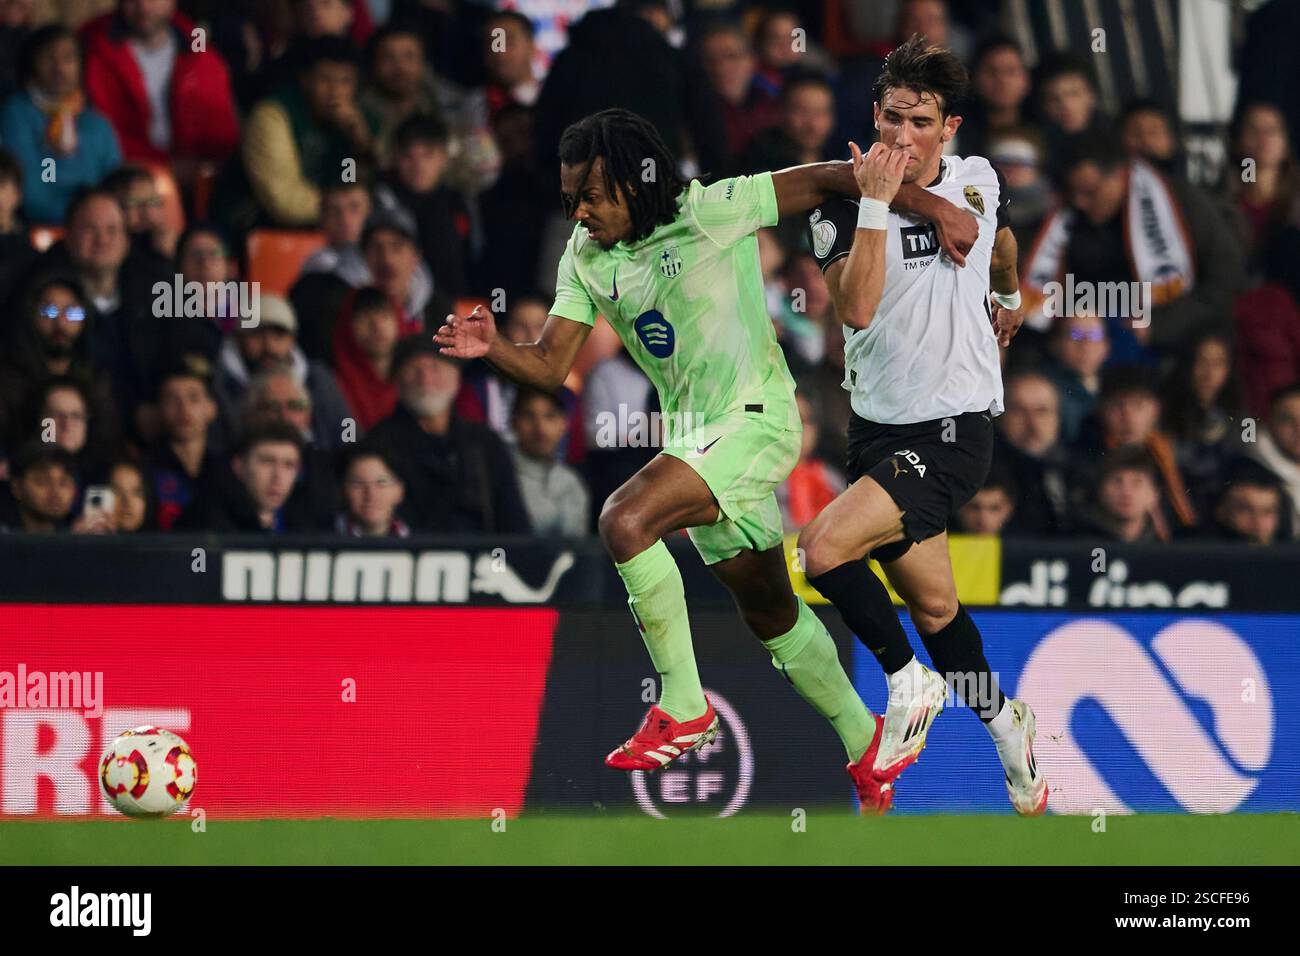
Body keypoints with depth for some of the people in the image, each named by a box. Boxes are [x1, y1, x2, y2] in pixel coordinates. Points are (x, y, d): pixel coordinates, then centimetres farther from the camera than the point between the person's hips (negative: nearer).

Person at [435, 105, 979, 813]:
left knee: (625, 520, -27)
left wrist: (931, 207, -11)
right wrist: (493, 347, -18)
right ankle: (866, 748, 33)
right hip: (693, 437, 8)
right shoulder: (585, 257, 5)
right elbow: (550, 364, 3)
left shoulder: (712, 211, -14)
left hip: (755, 417, -8)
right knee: (768, 611, 16)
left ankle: (683, 708, -17)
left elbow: (825, 180, -9)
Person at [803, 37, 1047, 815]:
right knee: (931, 604, 13)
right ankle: (1006, 725, 37)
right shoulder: (843, 203, -6)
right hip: (879, 426, 3)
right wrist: (877, 203, -26)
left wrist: (1010, 294, 43)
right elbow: (857, 306, -22)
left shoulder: (978, 181, -1)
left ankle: (912, 682, -1)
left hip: (954, 429, -3)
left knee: (826, 548, -24)